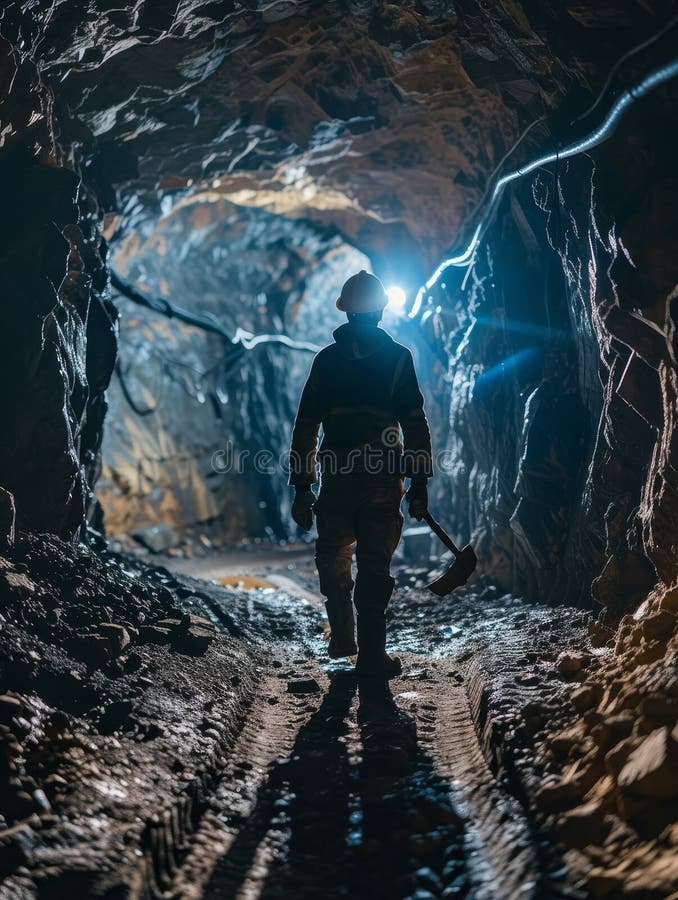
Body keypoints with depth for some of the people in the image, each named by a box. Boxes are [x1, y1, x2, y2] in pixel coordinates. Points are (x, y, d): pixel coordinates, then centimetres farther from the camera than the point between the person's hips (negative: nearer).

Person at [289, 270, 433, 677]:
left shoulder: (326, 359, 7)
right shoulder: (397, 357, 0)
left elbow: (306, 426, 6)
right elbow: (414, 423, -5)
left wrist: (302, 486, 11)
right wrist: (420, 482, -1)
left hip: (336, 474, 2)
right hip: (383, 476, -2)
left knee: (333, 556, 19)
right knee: (375, 562, 3)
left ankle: (342, 638, 22)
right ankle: (371, 654, 5)